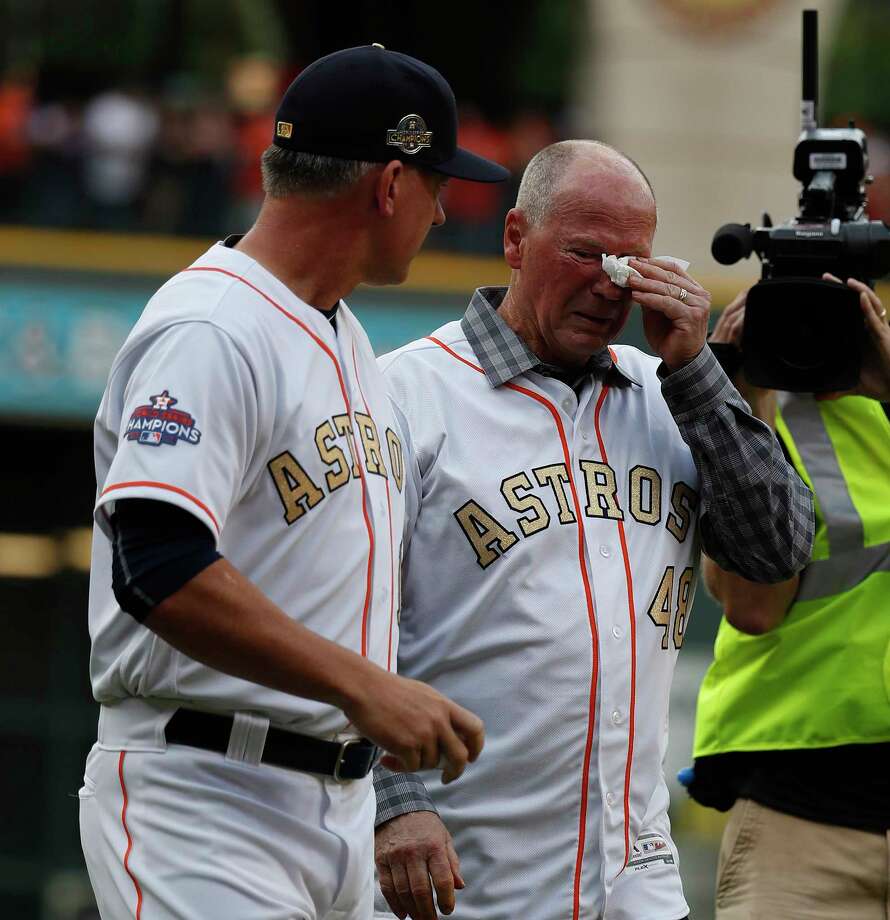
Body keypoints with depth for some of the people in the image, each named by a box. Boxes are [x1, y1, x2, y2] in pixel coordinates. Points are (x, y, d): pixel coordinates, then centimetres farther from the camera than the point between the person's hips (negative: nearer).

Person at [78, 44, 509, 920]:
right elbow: (159, 567, -25)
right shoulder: (209, 331, -13)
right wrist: (362, 685, -25)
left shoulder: (347, 339, 19)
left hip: (340, 806, 9)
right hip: (199, 797, -9)